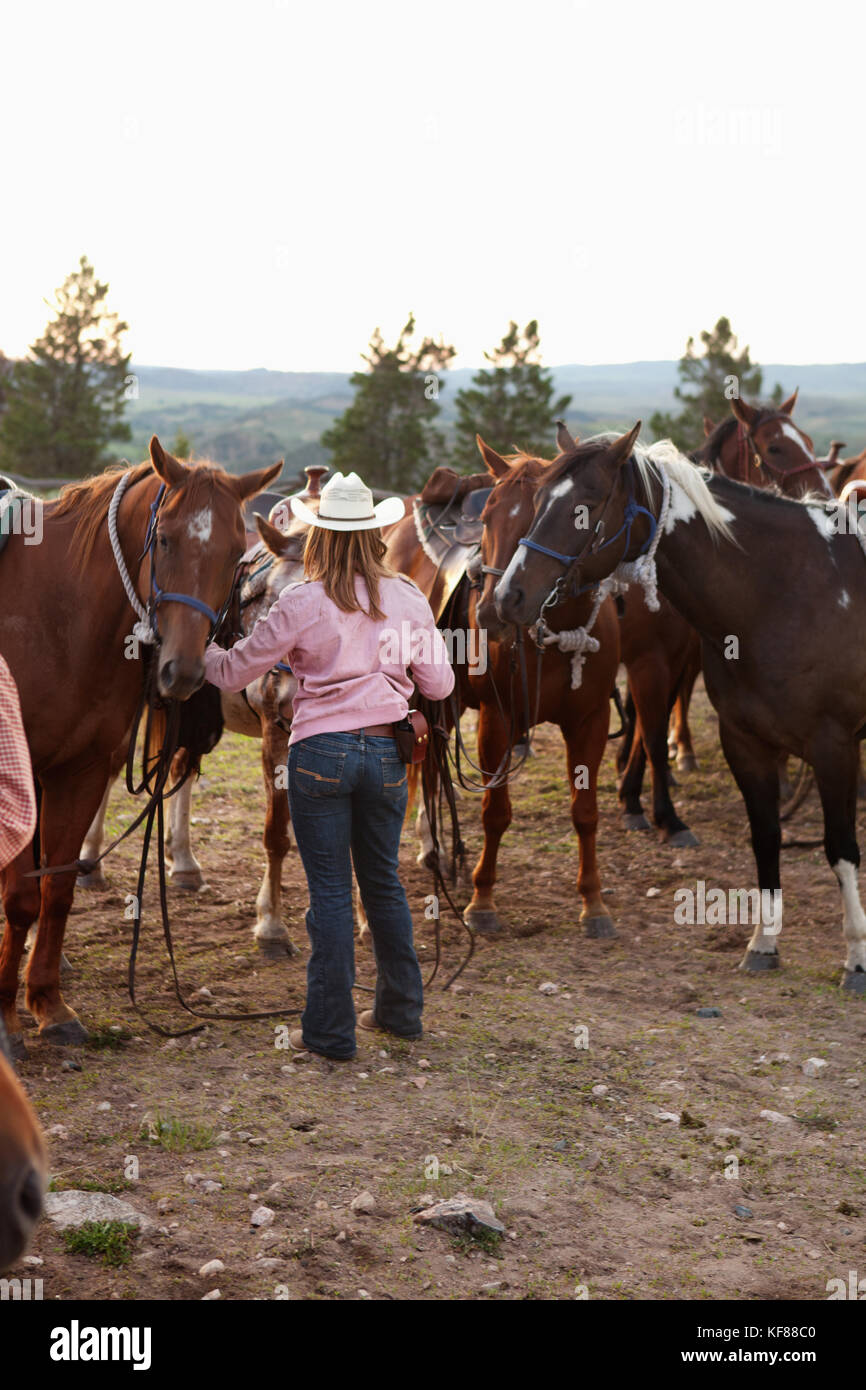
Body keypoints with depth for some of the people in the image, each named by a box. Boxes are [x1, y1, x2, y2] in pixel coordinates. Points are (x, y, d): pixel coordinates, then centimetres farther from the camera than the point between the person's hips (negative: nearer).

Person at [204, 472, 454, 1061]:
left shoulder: (302, 603, -8)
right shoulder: (409, 599, 2)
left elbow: (233, 673, -1)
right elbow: (441, 685, 8)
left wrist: (205, 651, 20)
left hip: (321, 753, -3)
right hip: (387, 753, 4)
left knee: (331, 891, 3)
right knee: (384, 883, 19)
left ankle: (330, 1030, 10)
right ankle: (402, 1009, 30)